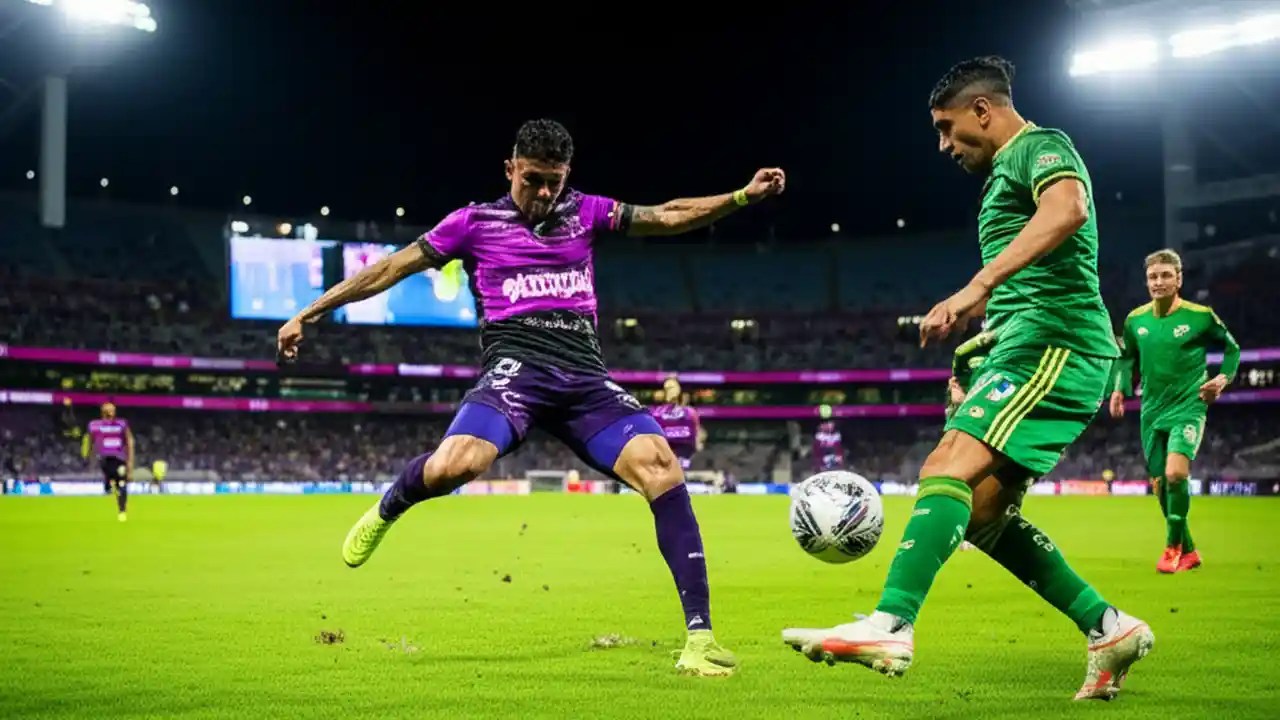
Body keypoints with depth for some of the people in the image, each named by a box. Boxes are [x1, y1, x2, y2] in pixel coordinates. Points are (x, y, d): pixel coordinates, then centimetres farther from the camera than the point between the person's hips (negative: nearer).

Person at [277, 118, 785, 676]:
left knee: (662, 469, -19)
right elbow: (391, 269, 12)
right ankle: (388, 509, 8)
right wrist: (310, 313, 10)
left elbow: (667, 217, 16)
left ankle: (699, 636, -15)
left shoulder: (585, 213, 19)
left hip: (585, 377, 3)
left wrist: (742, 196, 3)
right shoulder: (476, 222, 11)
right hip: (517, 367, -3)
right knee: (452, 466, -32)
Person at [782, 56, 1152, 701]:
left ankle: (890, 627, -36)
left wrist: (977, 287, -34)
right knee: (983, 515, 7)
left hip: (1055, 345, -10)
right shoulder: (1006, 172, 28)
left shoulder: (1040, 146, -3)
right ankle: (1109, 630, 12)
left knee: (948, 467, -25)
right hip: (1030, 351, 10)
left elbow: (1068, 208, -27)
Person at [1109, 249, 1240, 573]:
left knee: (1176, 473, -25)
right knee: (1160, 485, 6)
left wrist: (1223, 378, -8)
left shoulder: (1200, 316, -6)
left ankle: (1173, 546, -6)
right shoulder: (1135, 320, 4)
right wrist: (1120, 389, 4)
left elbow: (1232, 348, 8)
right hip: (1152, 413, 5)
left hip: (1188, 407, -5)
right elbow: (1127, 358, 20)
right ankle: (1188, 552, 24)